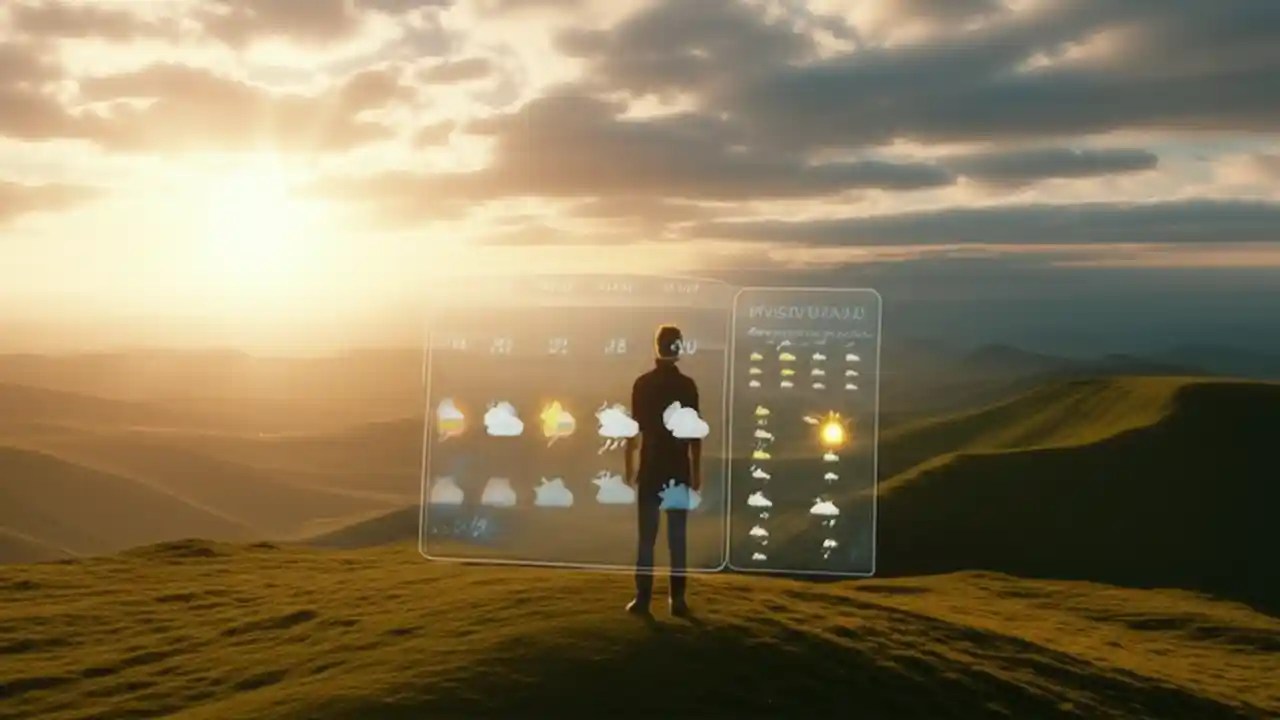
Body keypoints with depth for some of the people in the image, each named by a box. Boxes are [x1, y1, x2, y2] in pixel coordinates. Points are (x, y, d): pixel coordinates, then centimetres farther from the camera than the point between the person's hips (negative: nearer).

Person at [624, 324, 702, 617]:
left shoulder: (642, 383, -2)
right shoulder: (687, 385, -2)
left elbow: (634, 429, -2)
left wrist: (630, 467, 5)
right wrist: (696, 471, 6)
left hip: (651, 468, 0)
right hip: (679, 470, 0)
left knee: (646, 536, 4)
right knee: (677, 537, 5)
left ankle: (643, 598, 2)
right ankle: (677, 598, 4)